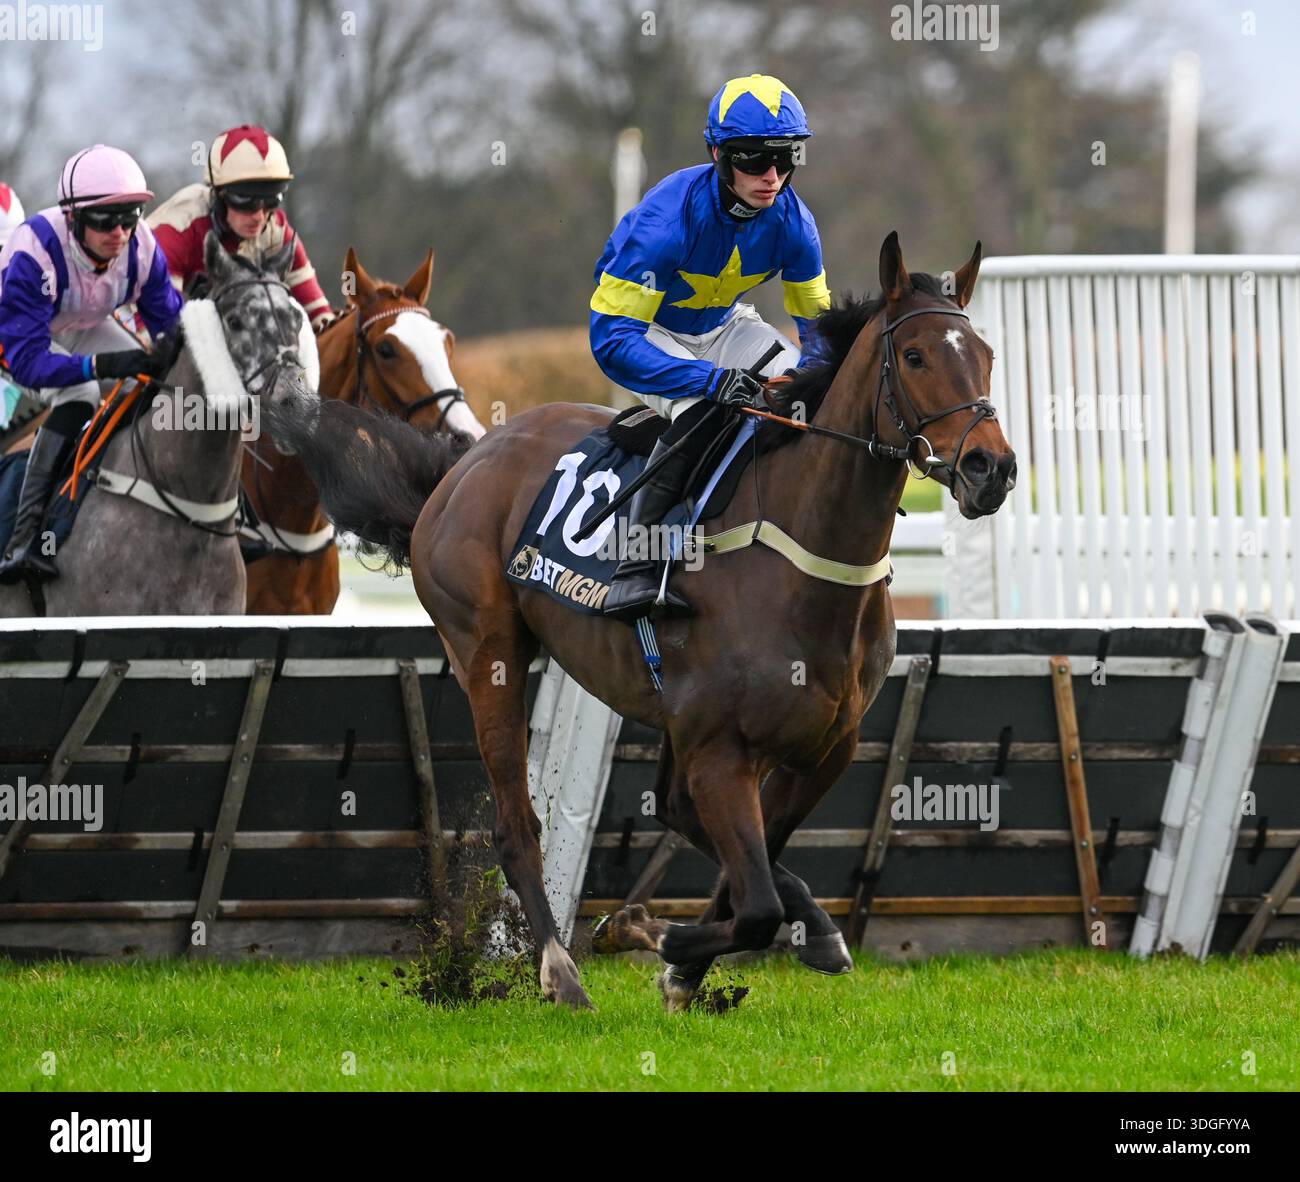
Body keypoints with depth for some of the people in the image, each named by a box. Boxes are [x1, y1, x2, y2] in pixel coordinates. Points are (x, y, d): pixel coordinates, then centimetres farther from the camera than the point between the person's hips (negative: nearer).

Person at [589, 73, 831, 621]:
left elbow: (819, 322, -5)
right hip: (645, 327, -5)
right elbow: (612, 338, -39)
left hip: (723, 326, 5)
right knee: (699, 409, -34)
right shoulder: (667, 219, -36)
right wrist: (711, 380, -49)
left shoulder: (791, 221, -19)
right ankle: (635, 568, -30)